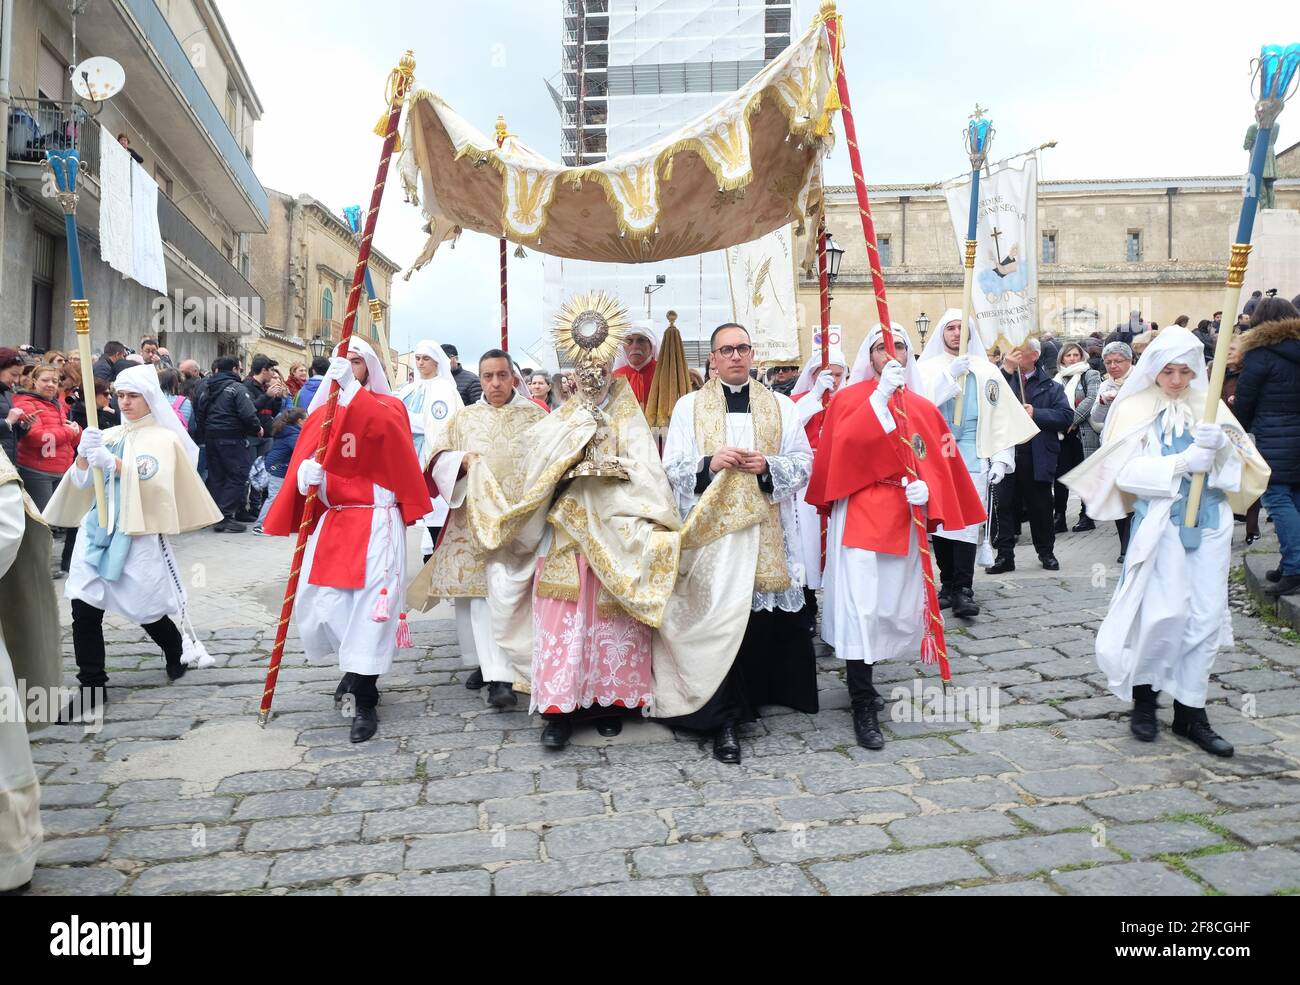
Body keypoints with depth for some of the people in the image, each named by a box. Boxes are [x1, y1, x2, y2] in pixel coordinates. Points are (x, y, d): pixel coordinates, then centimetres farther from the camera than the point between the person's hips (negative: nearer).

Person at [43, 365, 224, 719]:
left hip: (139, 532, -4)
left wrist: (112, 461, -27)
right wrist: (83, 455, -12)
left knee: (145, 607, 6)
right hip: (97, 528, 4)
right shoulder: (109, 435, 13)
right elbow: (82, 483, 7)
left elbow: (153, 481, -17)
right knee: (84, 606, -6)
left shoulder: (164, 438, -2)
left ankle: (180, 650, 36)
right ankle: (92, 686, 4)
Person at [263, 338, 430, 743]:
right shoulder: (320, 413, 12)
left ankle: (364, 701, 4)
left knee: (370, 604, -7)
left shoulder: (389, 406, 4)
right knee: (319, 606, 1)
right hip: (331, 521, 4)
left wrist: (352, 388, -30)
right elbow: (302, 460, 1)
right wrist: (306, 473, -22)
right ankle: (356, 667, 30)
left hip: (376, 523, -4)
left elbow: (388, 429, -20)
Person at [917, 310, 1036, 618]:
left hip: (972, 457, 0)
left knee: (967, 524, -11)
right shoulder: (926, 368, 8)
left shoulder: (987, 371, 11)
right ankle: (948, 584, 14)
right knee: (939, 523, 2)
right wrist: (950, 374, -17)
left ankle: (963, 591, -9)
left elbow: (1002, 417, 9)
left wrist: (1001, 459, 0)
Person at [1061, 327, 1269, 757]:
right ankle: (1144, 695, 13)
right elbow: (1124, 471, -11)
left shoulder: (1210, 406, 9)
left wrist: (1223, 446, -17)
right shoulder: (1134, 409, 0)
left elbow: (1247, 463, 4)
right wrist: (1183, 462, -20)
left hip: (1210, 521, 4)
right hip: (1159, 520, -4)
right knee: (1167, 611, -11)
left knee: (1205, 616, 4)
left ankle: (1190, 712, 17)